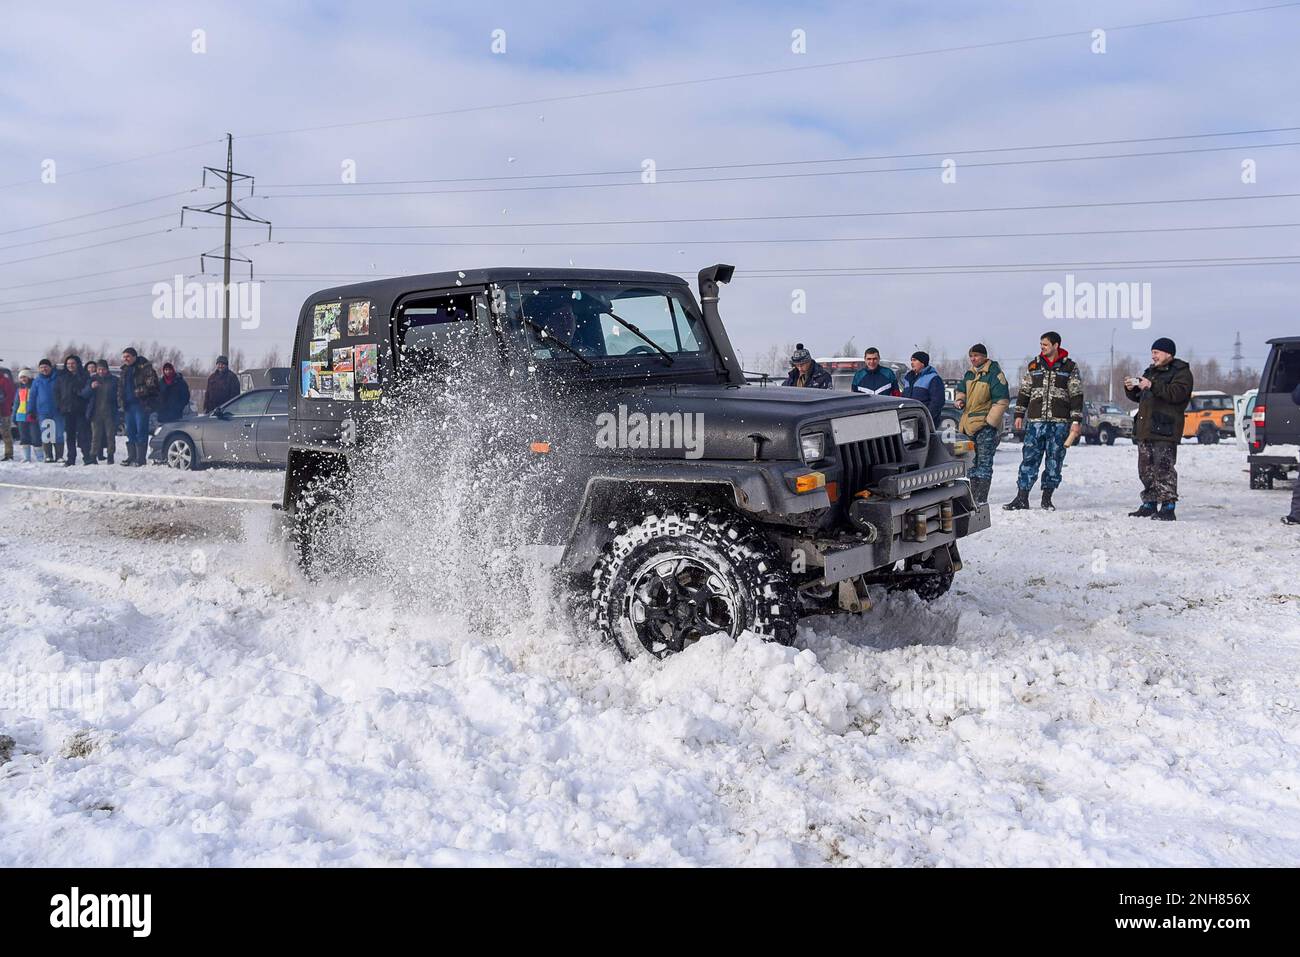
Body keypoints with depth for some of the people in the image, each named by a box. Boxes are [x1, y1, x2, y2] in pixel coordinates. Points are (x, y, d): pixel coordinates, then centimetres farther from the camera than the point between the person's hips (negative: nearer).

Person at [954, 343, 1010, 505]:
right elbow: (961, 390, 29)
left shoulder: (994, 374, -10)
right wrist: (960, 400, 5)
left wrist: (990, 421, -16)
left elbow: (1002, 400, -13)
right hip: (969, 425, 8)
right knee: (972, 462, 13)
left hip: (986, 426, -8)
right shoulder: (969, 373, 13)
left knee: (984, 462, -8)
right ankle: (973, 496, 22)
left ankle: (982, 499, -8)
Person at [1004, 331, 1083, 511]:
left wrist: (1076, 420, -4)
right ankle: (1022, 498, -3)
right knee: (1029, 458, -4)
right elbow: (1023, 392, 15)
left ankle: (1047, 498, 12)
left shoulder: (1070, 367, 5)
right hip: (1036, 421, 1)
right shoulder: (1033, 365, 11)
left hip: (1060, 422, -1)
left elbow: (1076, 395, 3)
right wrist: (1019, 415, 9)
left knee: (1055, 460, 3)